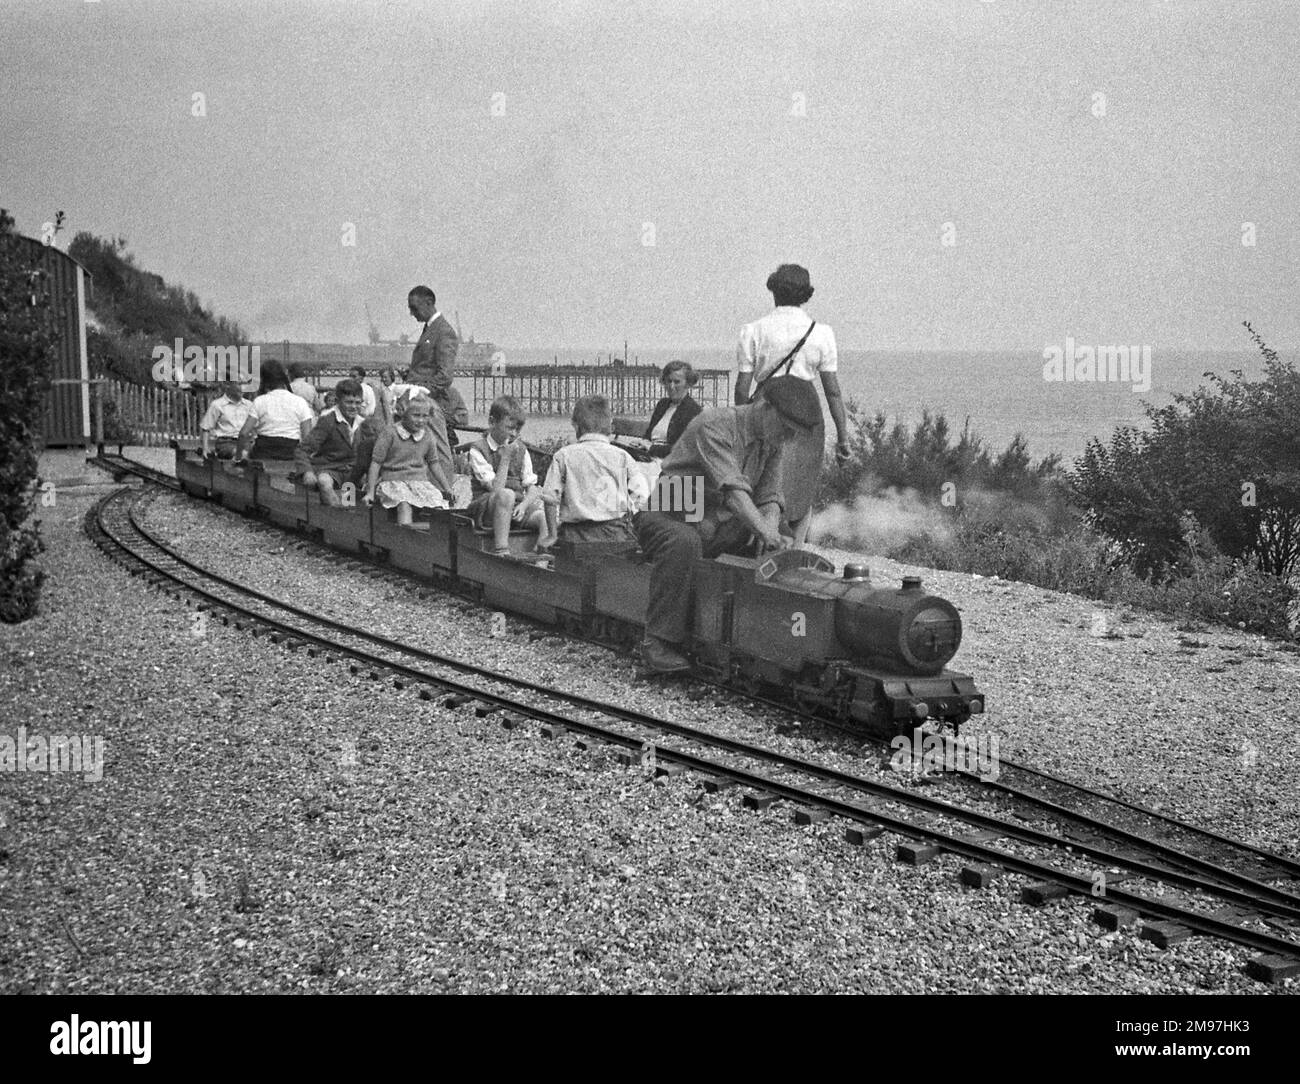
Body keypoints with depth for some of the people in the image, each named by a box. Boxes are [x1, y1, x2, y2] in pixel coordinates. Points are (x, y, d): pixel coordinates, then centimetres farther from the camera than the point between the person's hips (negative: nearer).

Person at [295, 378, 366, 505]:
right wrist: (307, 472, -30)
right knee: (324, 481, -38)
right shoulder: (327, 420, -7)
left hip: (353, 471, 5)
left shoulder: (362, 423, 9)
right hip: (328, 469, -5)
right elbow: (302, 450, -13)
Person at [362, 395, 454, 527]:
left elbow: (434, 464, 22)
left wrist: (447, 489, 20)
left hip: (420, 481, 4)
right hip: (392, 481, -4)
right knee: (404, 501, -37)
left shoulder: (428, 436, 9)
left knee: (437, 499, -27)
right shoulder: (390, 433, -5)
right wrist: (370, 493, -7)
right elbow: (376, 463, -3)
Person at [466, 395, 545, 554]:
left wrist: (524, 504, -12)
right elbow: (496, 488, -15)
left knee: (544, 516, -26)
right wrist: (505, 459, -14)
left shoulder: (521, 449, 11)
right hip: (485, 507, -4)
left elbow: (532, 488, 8)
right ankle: (501, 551, -39)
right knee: (506, 494, -38)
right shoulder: (478, 450, -5)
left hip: (517, 505, 4)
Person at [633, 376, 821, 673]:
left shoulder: (774, 444, 5)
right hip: (669, 517, -7)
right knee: (684, 543, -40)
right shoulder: (716, 425, -21)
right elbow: (732, 489, -33)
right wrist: (765, 532, -41)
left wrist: (771, 531, -22)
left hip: (721, 526, 7)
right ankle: (659, 643, -35)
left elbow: (769, 497, 0)